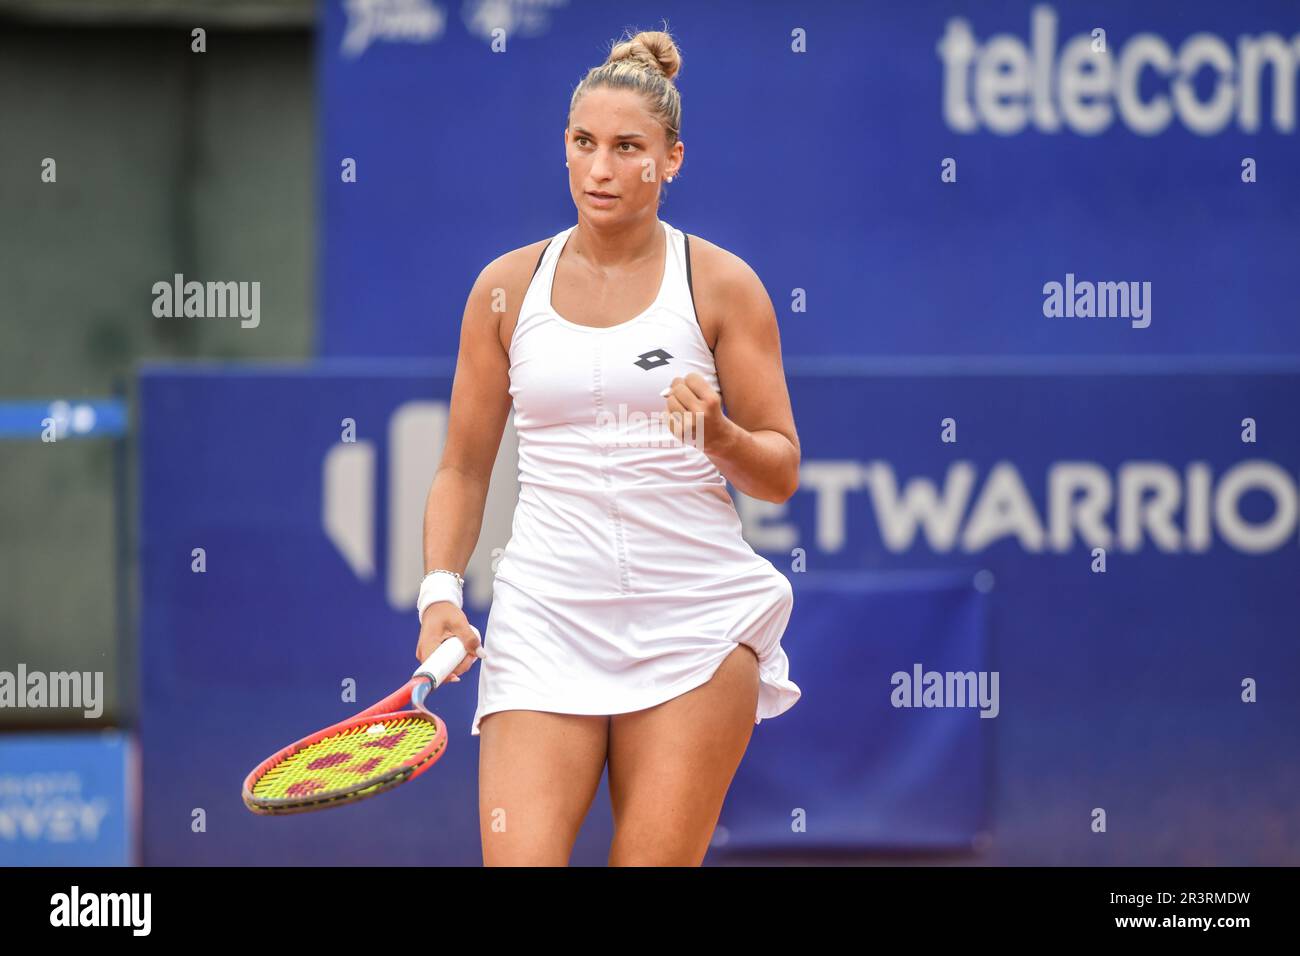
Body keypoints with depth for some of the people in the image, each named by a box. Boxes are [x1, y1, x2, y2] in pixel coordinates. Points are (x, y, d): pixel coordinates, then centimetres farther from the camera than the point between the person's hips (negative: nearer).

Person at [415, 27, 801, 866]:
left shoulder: (722, 285, 1)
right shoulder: (507, 288, 7)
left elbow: (780, 474, 3)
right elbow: (464, 468, 12)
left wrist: (715, 432, -17)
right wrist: (441, 592, -2)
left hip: (693, 620, -1)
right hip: (547, 616, 1)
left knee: (655, 861, -3)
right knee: (519, 860, -14)